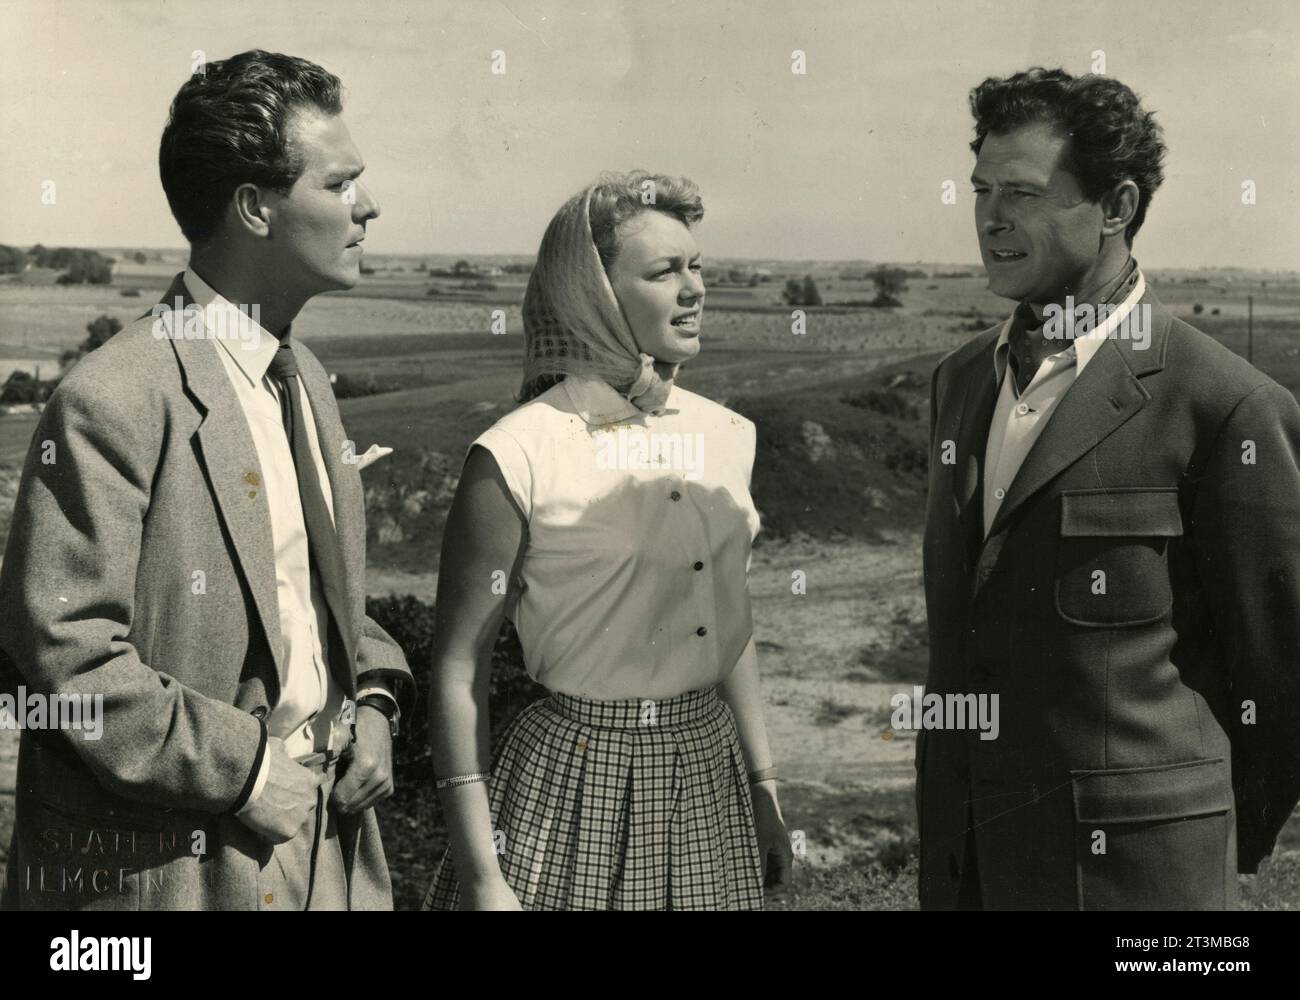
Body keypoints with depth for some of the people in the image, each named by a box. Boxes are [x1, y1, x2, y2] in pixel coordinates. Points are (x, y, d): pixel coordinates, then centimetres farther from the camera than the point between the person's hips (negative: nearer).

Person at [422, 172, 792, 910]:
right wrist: (482, 875, -13)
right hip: (575, 783, -5)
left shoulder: (725, 435, 3)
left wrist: (765, 790, 13)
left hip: (711, 770, 5)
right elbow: (460, 671, -11)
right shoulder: (520, 457, -14)